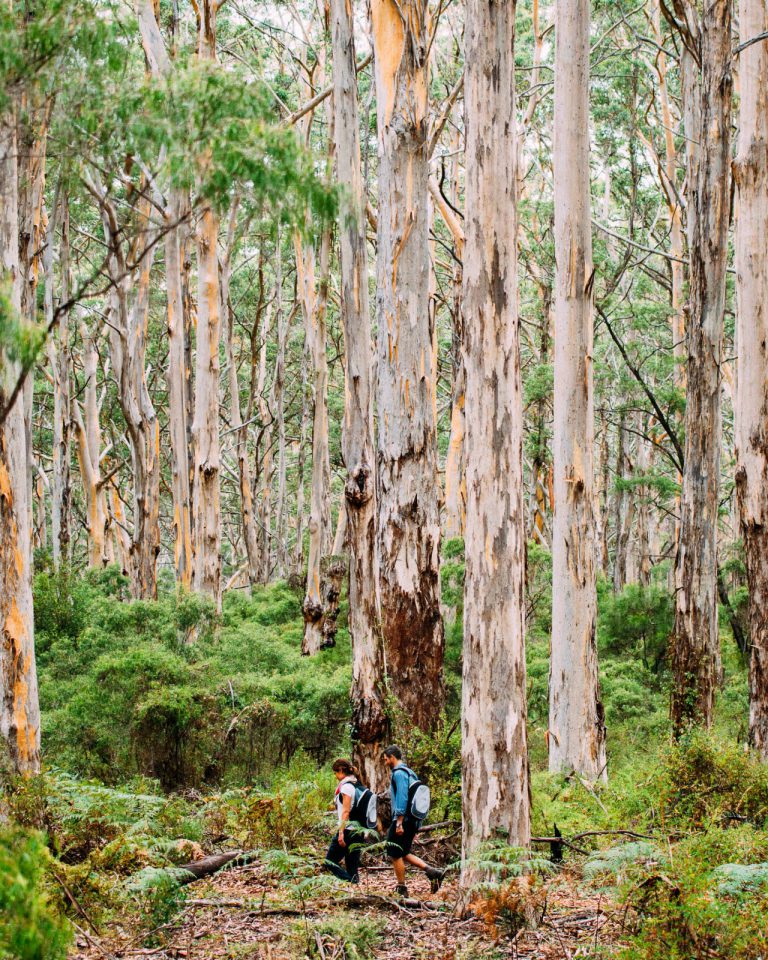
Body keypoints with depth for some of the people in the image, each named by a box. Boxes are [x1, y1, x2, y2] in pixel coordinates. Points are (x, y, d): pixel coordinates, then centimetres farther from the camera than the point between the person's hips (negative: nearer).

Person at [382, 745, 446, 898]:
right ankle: (433, 872, 5)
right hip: (413, 821, 10)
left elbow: (402, 798, -21)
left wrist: (399, 822, -23)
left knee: (394, 854, -1)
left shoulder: (399, 773, -12)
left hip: (403, 819, -10)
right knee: (403, 854, 15)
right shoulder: (410, 773, 20)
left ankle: (402, 890, 2)